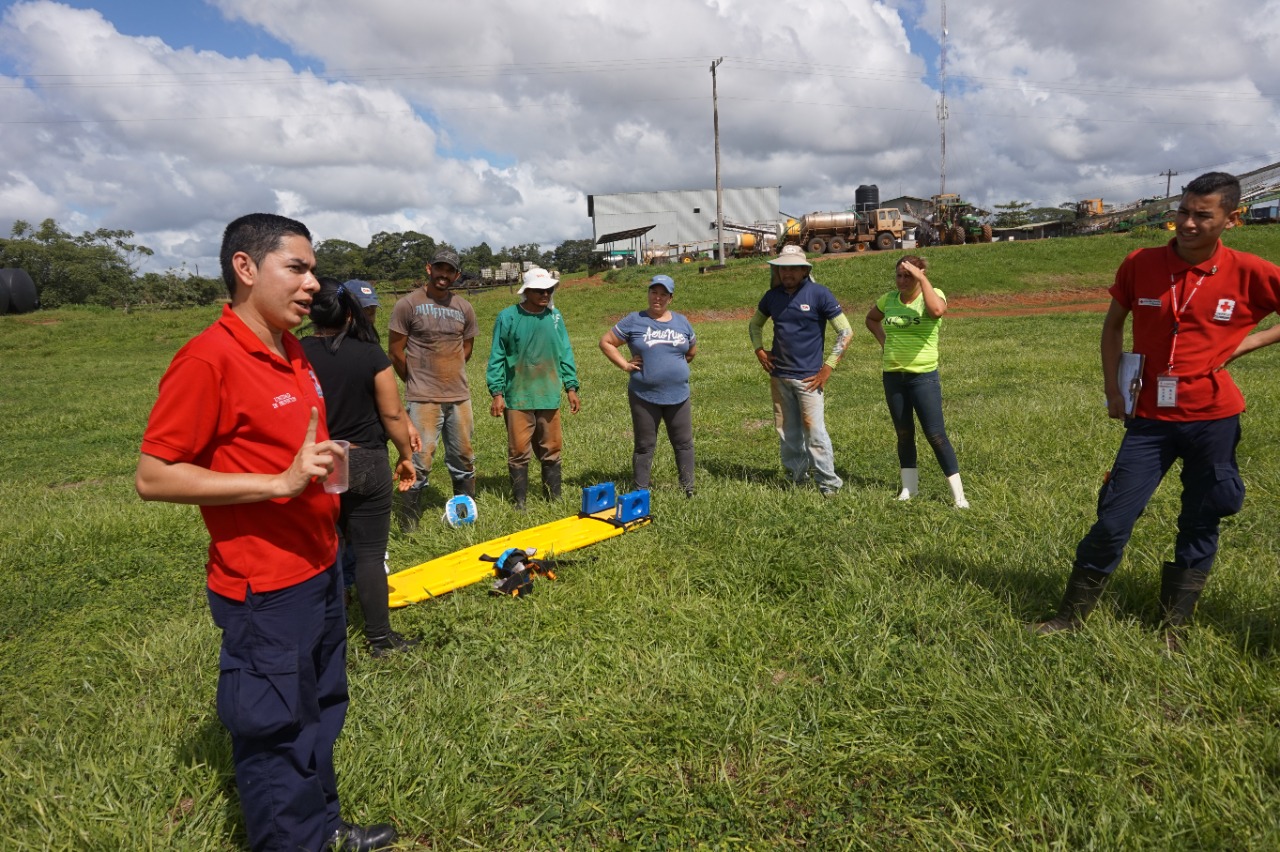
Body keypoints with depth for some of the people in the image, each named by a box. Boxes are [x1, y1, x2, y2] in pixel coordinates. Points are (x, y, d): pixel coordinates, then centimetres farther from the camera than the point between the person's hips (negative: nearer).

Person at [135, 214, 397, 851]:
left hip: (319, 571, 9)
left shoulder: (292, 352, 7)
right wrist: (281, 482, -26)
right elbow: (153, 476, -20)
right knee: (275, 733, 7)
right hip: (265, 590, -9)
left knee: (320, 713, 23)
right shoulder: (209, 358, -19)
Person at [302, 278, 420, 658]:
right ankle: (379, 638, 13)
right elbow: (392, 414, -8)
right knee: (369, 554, 5)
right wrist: (406, 456, 6)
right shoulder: (370, 354, -12)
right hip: (365, 465, -2)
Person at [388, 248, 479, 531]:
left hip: (459, 396, 5)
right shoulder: (408, 305, -4)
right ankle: (408, 527, 7)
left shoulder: (464, 308, 9)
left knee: (463, 462, 12)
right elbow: (395, 352, -1)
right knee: (419, 465, -4)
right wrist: (417, 382, 7)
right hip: (423, 399, -4)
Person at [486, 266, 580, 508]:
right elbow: (497, 357, -2)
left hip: (549, 396, 3)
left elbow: (565, 354, 11)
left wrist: (571, 387, 7)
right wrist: (497, 392, -6)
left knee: (551, 451, 11)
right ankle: (519, 500, 14)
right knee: (519, 451, 2)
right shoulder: (508, 317, -4)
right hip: (518, 398, -3)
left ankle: (554, 496, 23)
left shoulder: (555, 316, 6)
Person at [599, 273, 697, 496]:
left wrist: (675, 365, 12)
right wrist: (625, 364, -5)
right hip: (644, 396, -3)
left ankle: (688, 489, 21)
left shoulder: (681, 322, 8)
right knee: (644, 446, 6)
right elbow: (606, 342, 1)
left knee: (684, 443, 9)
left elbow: (692, 350, 24)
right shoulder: (634, 321, -2)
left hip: (678, 394, 3)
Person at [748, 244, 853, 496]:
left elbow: (846, 331, -7)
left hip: (807, 376, -5)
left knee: (814, 429, -10)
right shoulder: (772, 296, 7)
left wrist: (828, 367, -11)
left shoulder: (818, 293, -7)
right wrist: (759, 350, 8)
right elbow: (755, 324, 25)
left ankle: (829, 482, -1)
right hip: (778, 375, 5)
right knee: (787, 431, 11)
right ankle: (796, 477, 24)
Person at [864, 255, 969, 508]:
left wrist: (922, 278, -26)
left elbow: (937, 311, -33)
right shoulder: (888, 299, 4)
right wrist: (883, 340, 8)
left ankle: (958, 493, 2)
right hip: (893, 376, 4)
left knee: (935, 435, -6)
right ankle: (909, 486, 26)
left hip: (924, 376, -4)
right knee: (904, 433, 13)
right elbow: (871, 319, 25)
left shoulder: (933, 295, -8)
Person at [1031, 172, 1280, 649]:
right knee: (1113, 521, 1)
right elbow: (1113, 325, 11)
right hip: (1149, 418, 1)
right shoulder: (1140, 265, -3)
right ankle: (1071, 617, 16)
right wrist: (1112, 388, 3)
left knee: (1200, 528, 10)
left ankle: (1173, 631, 26)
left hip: (1213, 418, 0)